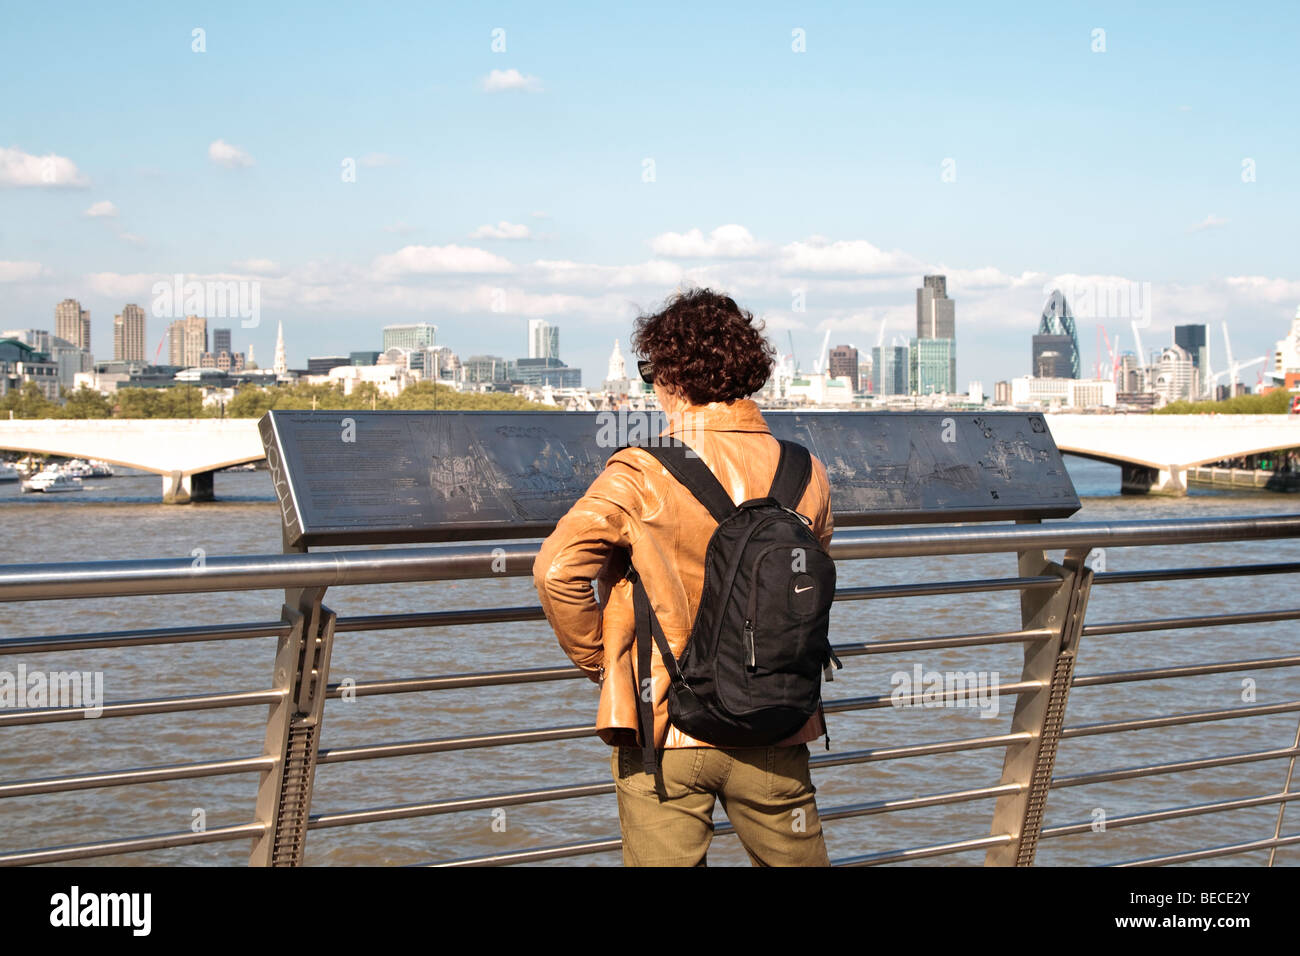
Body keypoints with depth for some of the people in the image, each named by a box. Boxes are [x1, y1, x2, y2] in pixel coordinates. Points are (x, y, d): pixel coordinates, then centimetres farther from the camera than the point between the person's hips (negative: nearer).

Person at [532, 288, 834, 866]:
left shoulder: (642, 476, -12)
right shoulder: (805, 475, 0)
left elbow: (557, 570, -19)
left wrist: (598, 660, -3)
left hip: (665, 729, -3)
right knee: (795, 861, 17)